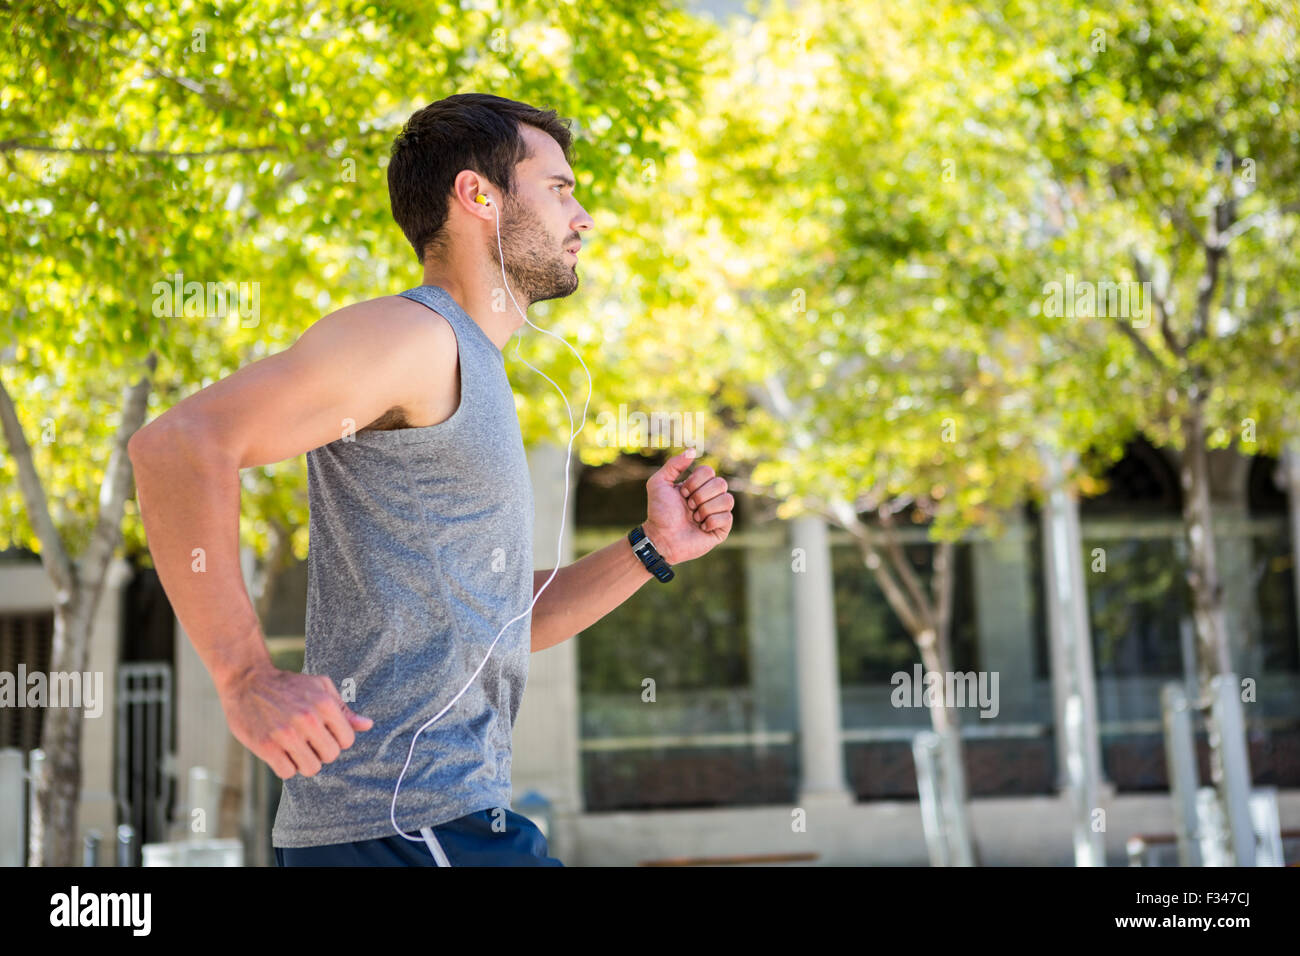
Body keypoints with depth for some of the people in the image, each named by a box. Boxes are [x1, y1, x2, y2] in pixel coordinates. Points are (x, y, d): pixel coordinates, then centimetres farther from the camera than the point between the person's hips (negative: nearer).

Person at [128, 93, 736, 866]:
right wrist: (249, 681, -24)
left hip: (446, 814, 10)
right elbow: (177, 444, -20)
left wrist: (653, 550, 11)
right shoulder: (413, 335, -8)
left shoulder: (473, 376, 22)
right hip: (403, 823, -9)